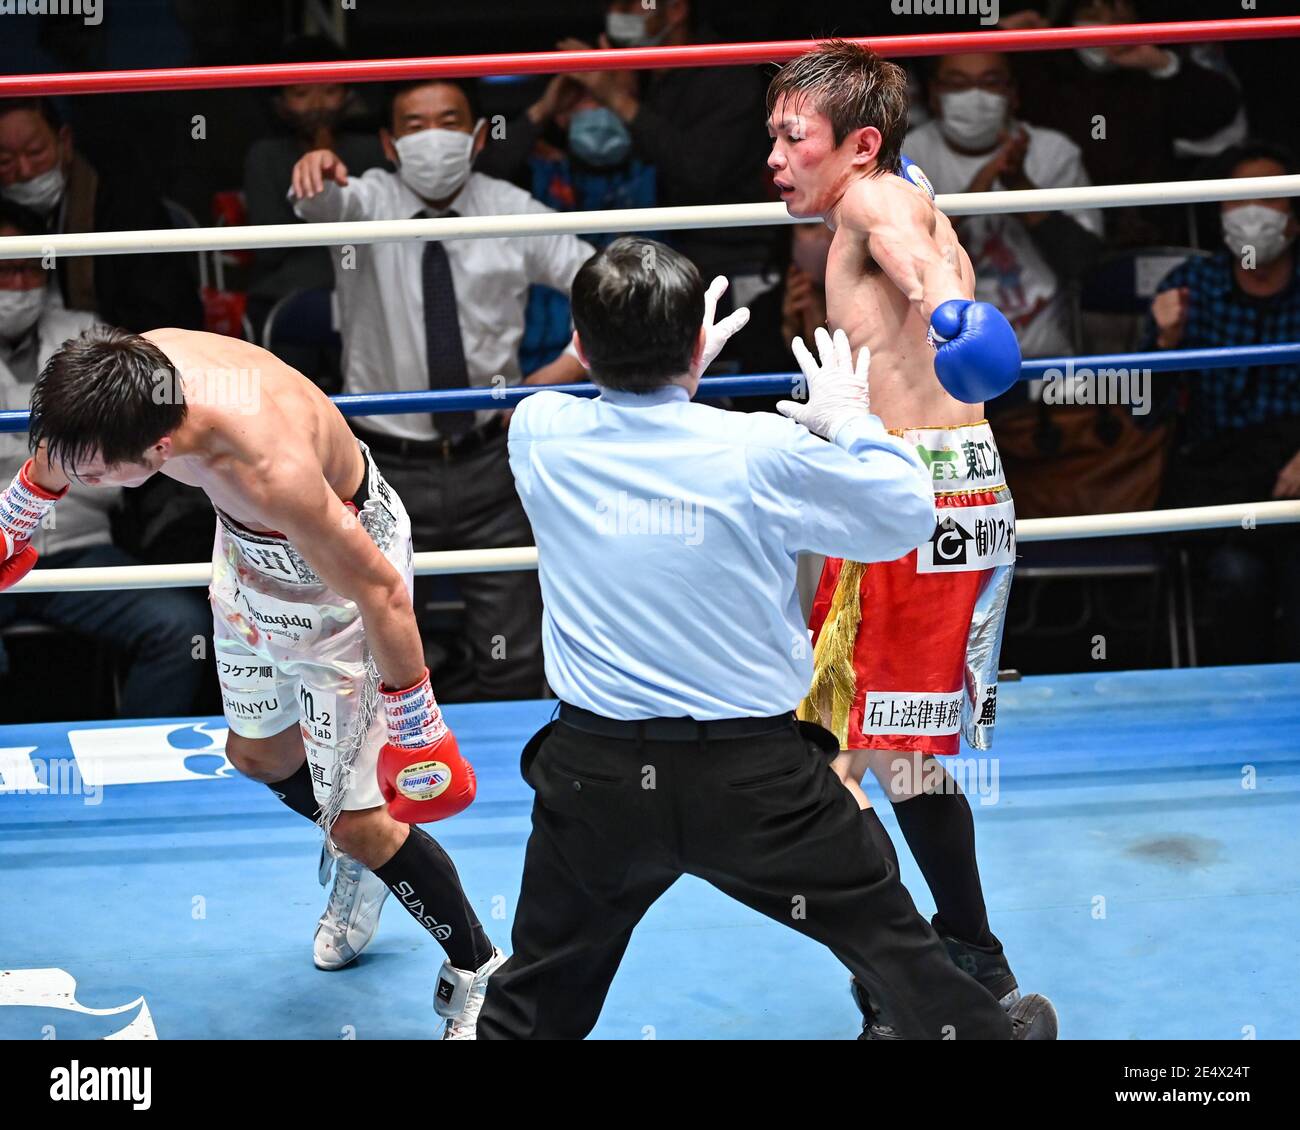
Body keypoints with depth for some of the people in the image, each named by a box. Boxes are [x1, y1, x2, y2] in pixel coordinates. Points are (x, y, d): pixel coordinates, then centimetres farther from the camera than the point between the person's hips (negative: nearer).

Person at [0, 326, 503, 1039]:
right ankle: (362, 860, 52)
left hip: (337, 579, -7)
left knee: (359, 824, -2)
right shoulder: (134, 371, -25)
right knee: (256, 751, 25)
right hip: (249, 552, 7)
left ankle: (478, 975, 19)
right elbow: (60, 453, 1)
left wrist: (416, 732, -22)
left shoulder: (270, 470, -46)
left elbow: (381, 591, -33)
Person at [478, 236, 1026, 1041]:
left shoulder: (540, 433, -5)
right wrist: (849, 423, 15)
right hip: (756, 776, -2)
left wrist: (671, 370, 26)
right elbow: (907, 513, 1)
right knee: (895, 944, 16)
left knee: (536, 1002, 17)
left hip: (595, 775, 3)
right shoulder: (763, 452, -14)